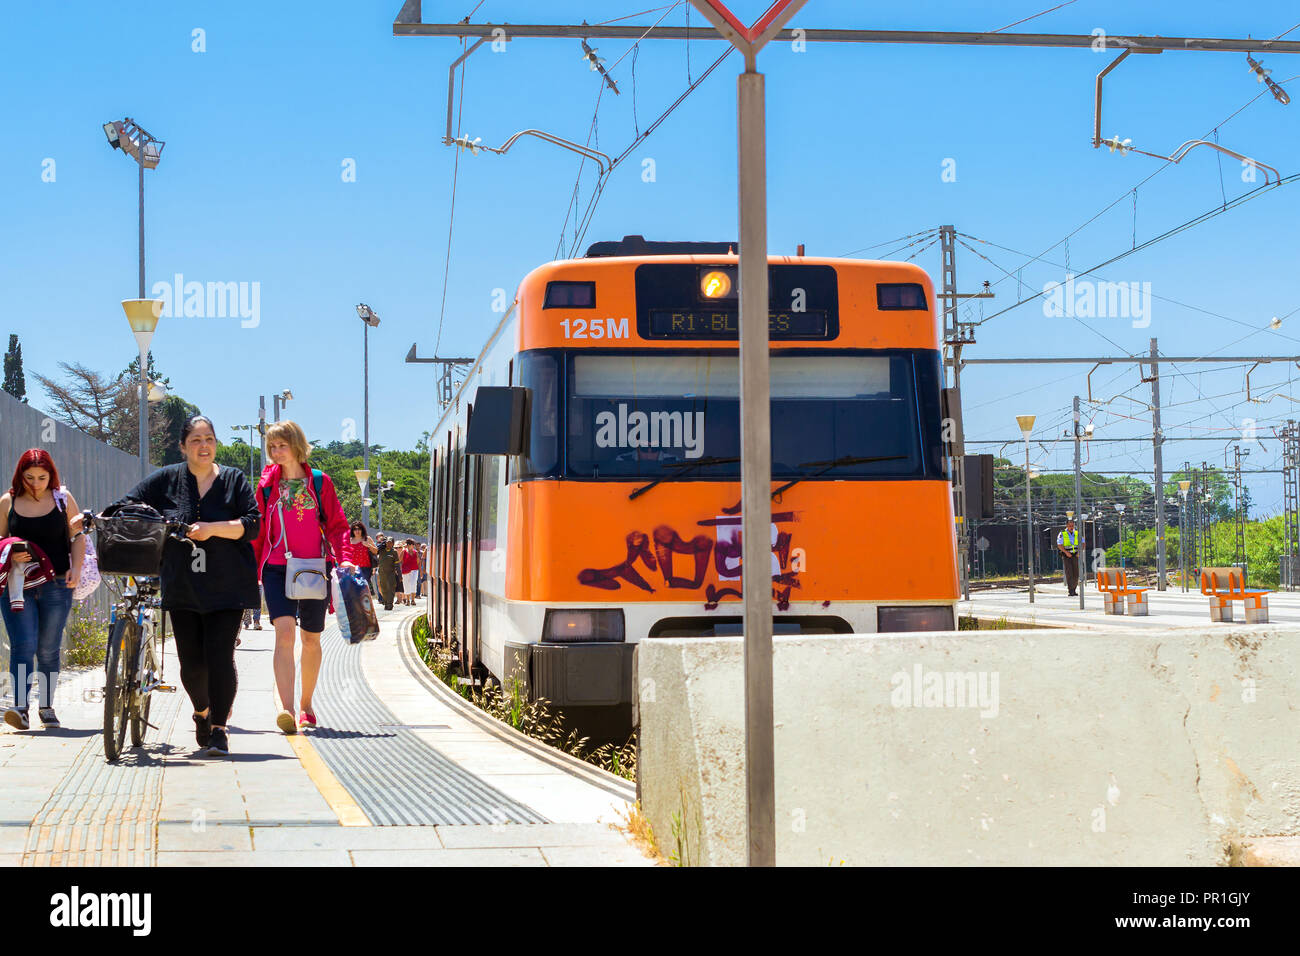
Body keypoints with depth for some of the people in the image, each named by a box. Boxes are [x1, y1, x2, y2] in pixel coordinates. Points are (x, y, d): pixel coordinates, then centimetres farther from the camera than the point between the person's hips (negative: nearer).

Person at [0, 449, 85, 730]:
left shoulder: (62, 498, 5)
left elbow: (78, 536, 10)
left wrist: (76, 568, -3)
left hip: (56, 585, 1)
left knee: (49, 649, 5)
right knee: (23, 645, -12)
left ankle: (47, 706, 16)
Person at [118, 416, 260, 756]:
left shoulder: (235, 480, 4)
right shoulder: (166, 480, 7)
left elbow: (252, 524, -3)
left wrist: (212, 528, -16)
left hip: (226, 587, -2)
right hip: (182, 588, 2)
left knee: (219, 657, -11)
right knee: (191, 660, 4)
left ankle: (219, 728, -3)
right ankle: (201, 713, 32)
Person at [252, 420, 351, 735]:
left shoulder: (320, 482, 4)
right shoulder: (267, 486, 7)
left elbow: (337, 525, 4)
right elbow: (258, 532, 12)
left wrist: (344, 557, -11)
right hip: (277, 568, -1)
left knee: (311, 638, 10)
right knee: (284, 631, -19)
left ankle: (305, 705, 29)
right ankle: (286, 709, -28)